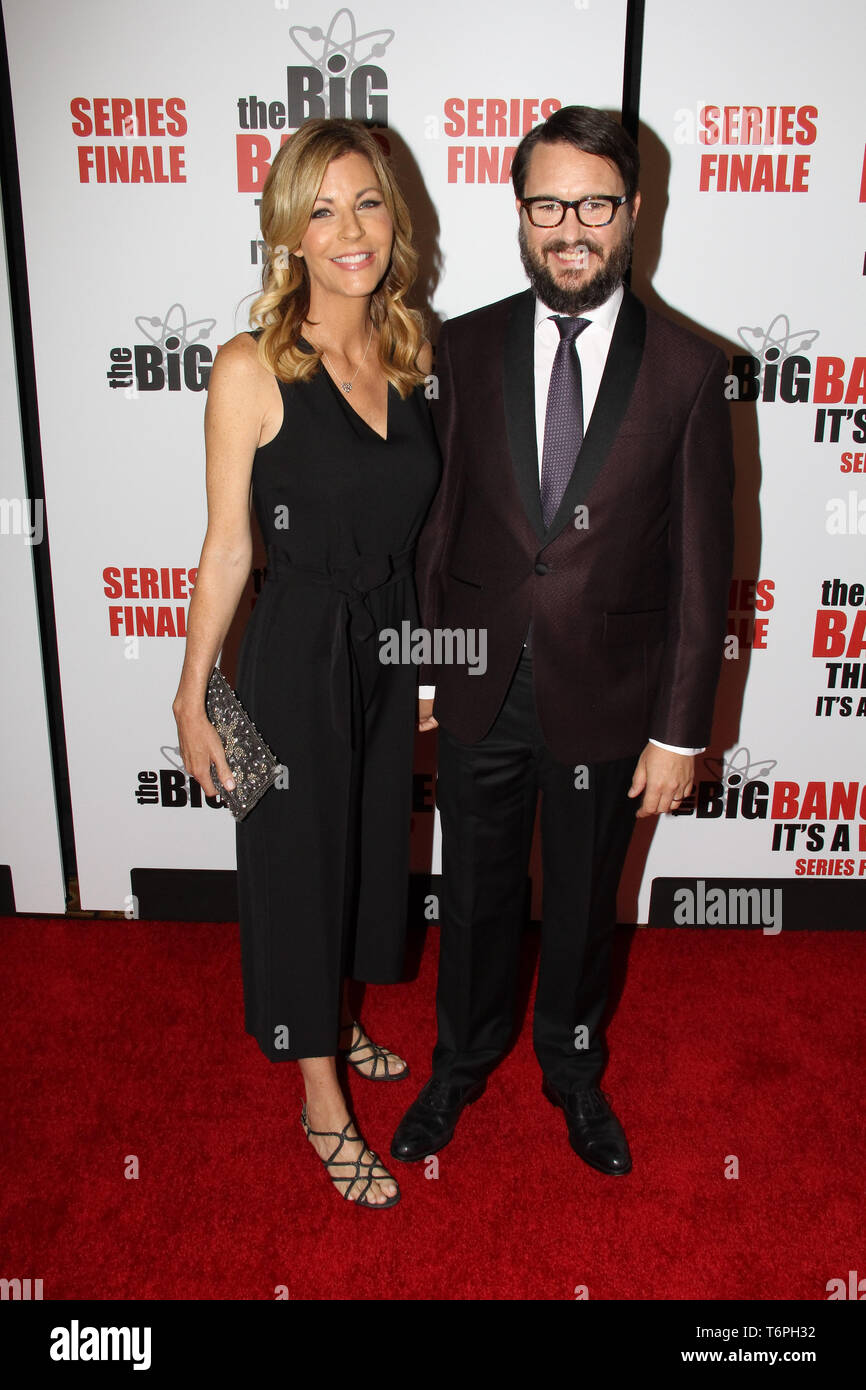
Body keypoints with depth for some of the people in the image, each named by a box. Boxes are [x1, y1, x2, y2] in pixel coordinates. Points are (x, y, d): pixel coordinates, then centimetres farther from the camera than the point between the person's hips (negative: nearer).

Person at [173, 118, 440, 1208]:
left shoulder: (412, 354, 1)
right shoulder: (252, 369, -15)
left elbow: (416, 520, 9)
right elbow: (227, 548, -11)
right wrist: (192, 698, -7)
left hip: (392, 647, 6)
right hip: (297, 654, -6)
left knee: (371, 844, 21)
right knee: (300, 862, 10)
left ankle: (334, 1024, 50)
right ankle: (322, 1097, 32)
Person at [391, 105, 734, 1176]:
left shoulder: (689, 371, -7)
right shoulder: (462, 350, -1)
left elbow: (700, 565, -6)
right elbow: (430, 522, 3)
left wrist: (680, 731, -6)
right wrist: (420, 671, 2)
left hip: (606, 700, -1)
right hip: (478, 689, 1)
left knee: (584, 902, 18)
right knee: (475, 894, 18)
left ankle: (571, 1069, 45)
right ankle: (461, 1064, 44)